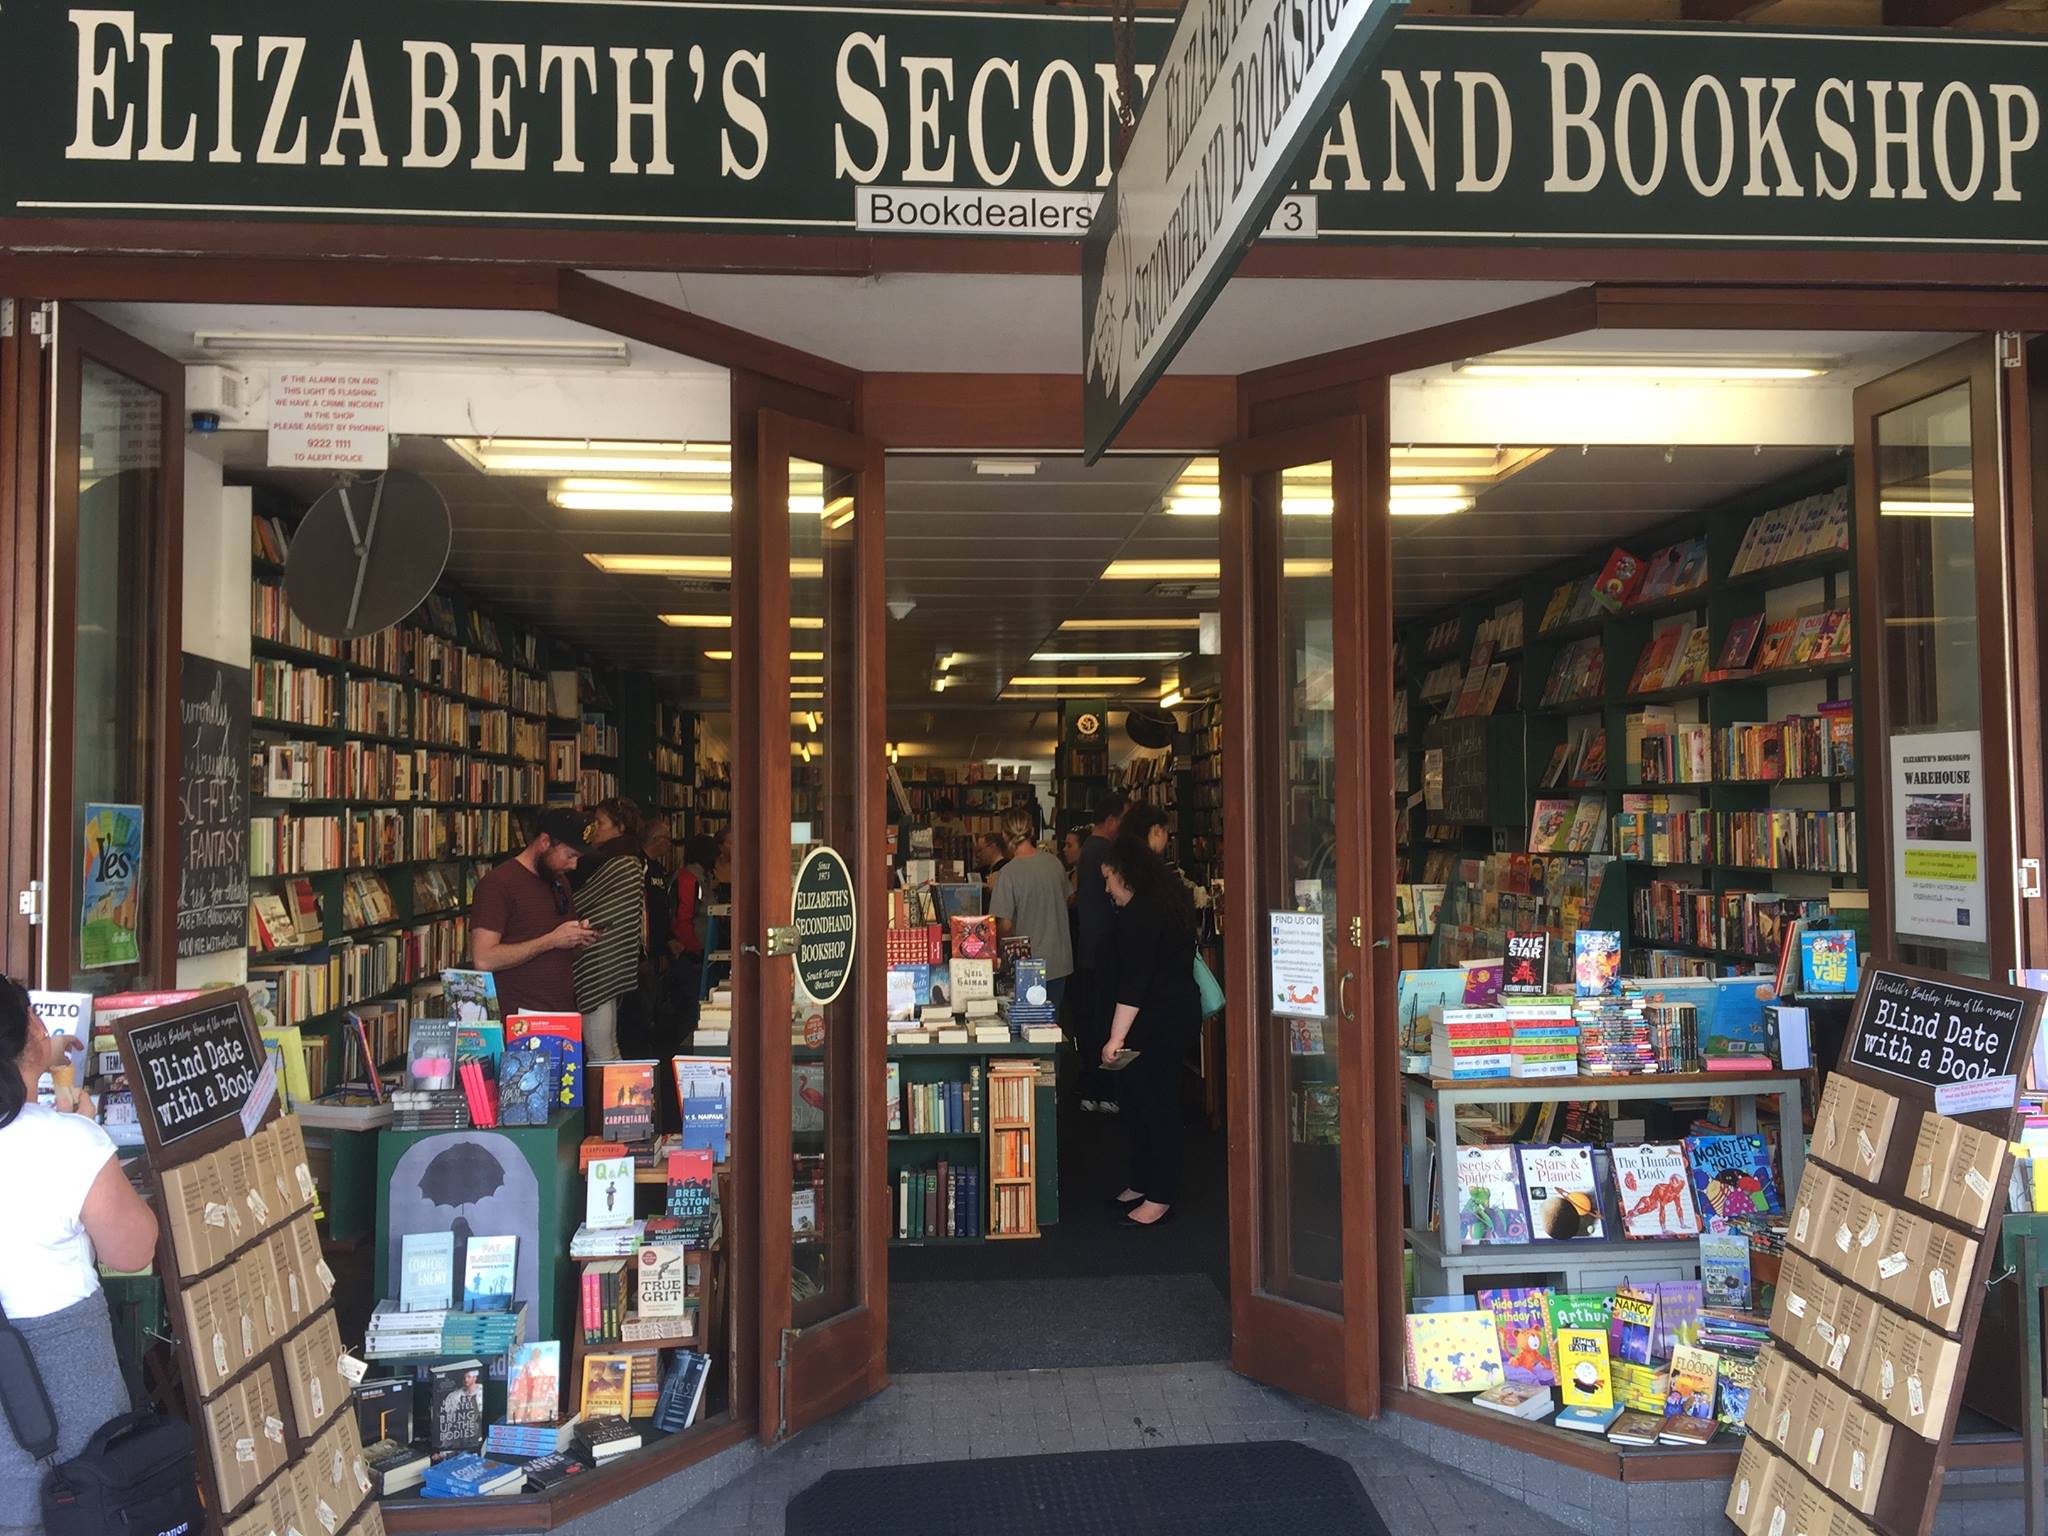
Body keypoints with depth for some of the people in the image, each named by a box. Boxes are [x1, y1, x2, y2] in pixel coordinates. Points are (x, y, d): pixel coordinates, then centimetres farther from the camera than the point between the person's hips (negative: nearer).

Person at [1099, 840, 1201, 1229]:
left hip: (1161, 1019, -11)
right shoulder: (1167, 901, 14)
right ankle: (1143, 1184, 26)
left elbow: (1134, 982, -24)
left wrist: (1116, 1037, -24)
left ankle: (1160, 1197, 1)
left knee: (1154, 1104, -5)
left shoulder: (1139, 913, -18)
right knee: (1136, 1097, 16)